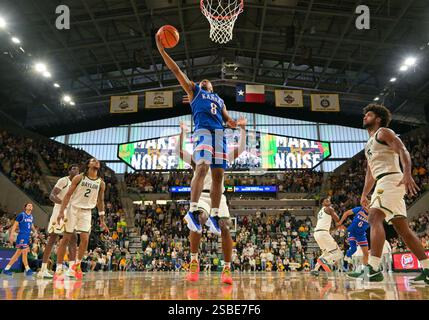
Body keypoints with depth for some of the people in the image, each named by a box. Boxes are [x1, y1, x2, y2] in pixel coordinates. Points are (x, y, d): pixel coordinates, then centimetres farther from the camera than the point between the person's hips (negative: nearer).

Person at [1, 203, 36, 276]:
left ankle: (6, 269, 16)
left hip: (28, 237, 8)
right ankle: (28, 269, -5)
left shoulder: (31, 216, 15)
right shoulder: (21, 215, -6)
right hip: (22, 236, -8)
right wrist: (11, 235, -15)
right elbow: (15, 225, -8)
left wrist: (35, 231, 7)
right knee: (25, 252, -10)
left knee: (18, 253, 9)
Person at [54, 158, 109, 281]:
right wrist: (61, 211, -15)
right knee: (66, 238, -1)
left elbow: (100, 201, 10)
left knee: (85, 239, -8)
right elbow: (68, 194, -6)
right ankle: (59, 268, 7)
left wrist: (102, 220, 8)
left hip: (87, 212, 3)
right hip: (73, 208, -3)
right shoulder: (79, 178, -5)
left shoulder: (101, 183, 3)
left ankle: (77, 264, 15)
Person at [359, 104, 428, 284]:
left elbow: (403, 151, -13)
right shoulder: (369, 143, 28)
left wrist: (407, 173, -30)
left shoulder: (383, 132, 3)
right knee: (403, 229, 9)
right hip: (383, 183, 10)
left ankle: (373, 269, -28)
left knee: (374, 218, -22)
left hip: (391, 180, -10)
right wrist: (364, 194, 23)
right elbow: (370, 173, 29)